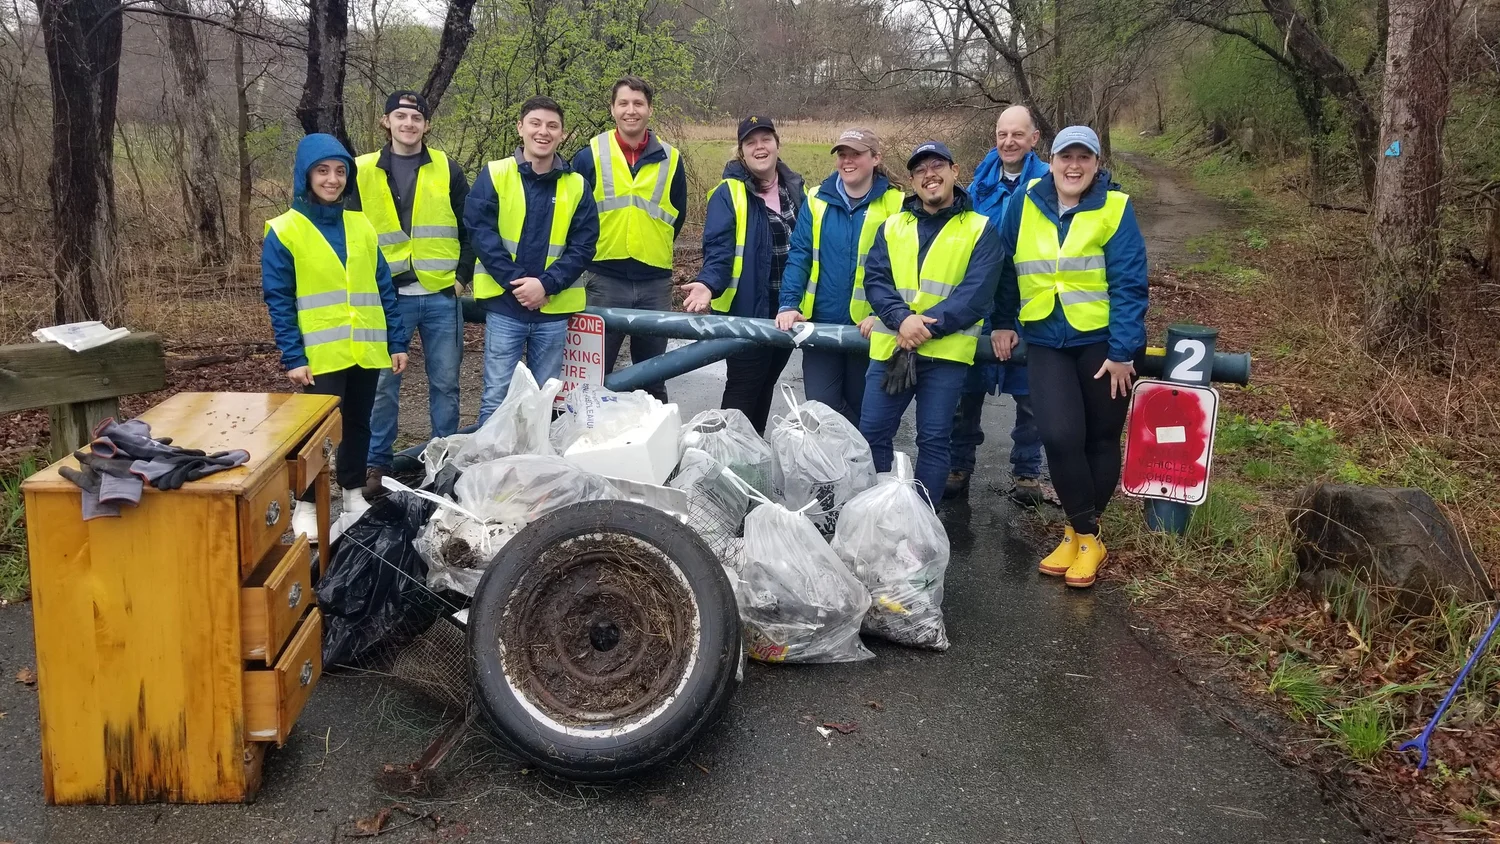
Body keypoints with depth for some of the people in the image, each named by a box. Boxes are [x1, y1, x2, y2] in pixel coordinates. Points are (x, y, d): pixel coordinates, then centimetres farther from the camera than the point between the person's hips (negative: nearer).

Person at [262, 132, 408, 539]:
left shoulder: (361, 226, 8)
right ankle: (306, 504, 13)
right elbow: (278, 301, -6)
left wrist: (397, 342, 6)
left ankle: (353, 492, 29)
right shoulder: (284, 231, -5)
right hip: (322, 354, -4)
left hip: (367, 350, 4)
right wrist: (292, 357, -12)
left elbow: (383, 289, 9)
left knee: (358, 423, 14)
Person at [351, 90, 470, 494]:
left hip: (441, 295, 1)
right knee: (383, 384, 3)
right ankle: (377, 464, 15)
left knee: (445, 382, 7)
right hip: (387, 297, 0)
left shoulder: (447, 169, 6)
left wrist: (463, 274, 1)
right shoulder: (363, 172, 5)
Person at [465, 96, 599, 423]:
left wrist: (546, 284, -14)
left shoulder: (576, 185, 4)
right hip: (504, 304, -2)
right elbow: (479, 230, -7)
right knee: (497, 396, 0)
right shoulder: (494, 174, -1)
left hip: (554, 309, 2)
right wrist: (514, 280, -17)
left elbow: (583, 244, 0)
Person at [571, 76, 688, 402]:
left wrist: (654, 247, 9)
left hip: (655, 281, 2)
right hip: (605, 280, -2)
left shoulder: (670, 159, 6)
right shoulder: (590, 155, 0)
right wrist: (593, 249, 4)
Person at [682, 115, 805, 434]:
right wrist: (709, 284, -38)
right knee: (743, 391, -2)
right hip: (746, 311, -6)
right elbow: (719, 250, -19)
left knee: (765, 387, 17)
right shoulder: (729, 194, -10)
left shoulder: (795, 189, 7)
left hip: (787, 310, 6)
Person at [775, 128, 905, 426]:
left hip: (868, 328, -2)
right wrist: (789, 305, -12)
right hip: (820, 323, 2)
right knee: (821, 405, 3)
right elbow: (799, 256, -1)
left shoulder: (894, 204, -5)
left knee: (861, 407, 12)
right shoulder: (818, 200, 3)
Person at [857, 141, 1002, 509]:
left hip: (945, 351, -3)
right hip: (890, 347, 3)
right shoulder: (892, 226, 14)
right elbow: (874, 279, 2)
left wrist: (927, 327, -18)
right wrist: (902, 318, -17)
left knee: (933, 440, 1)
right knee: (871, 433, 3)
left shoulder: (980, 229, 3)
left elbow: (976, 293, -8)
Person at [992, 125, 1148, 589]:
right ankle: (1086, 532, 9)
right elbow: (1006, 269, 11)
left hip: (1102, 341, -1)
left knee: (1100, 440, 8)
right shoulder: (1025, 205, 2)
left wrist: (1122, 351, -14)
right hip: (1047, 343, 2)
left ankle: (1081, 531, 27)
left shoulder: (1115, 208, -7)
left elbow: (1128, 285, -11)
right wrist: (1002, 323, 13)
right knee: (1060, 437, -12)